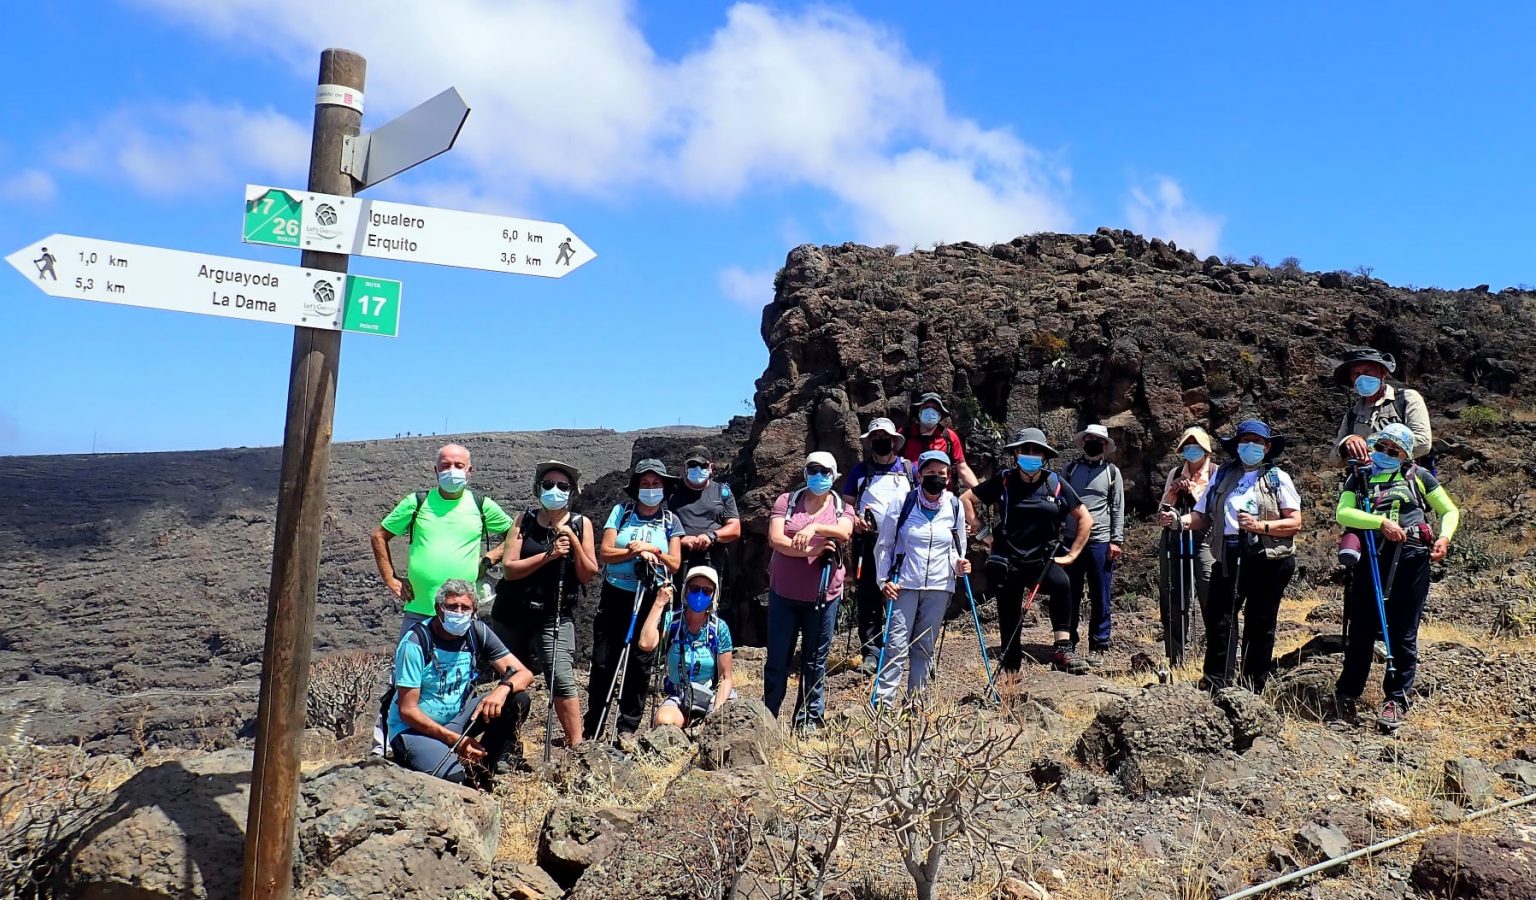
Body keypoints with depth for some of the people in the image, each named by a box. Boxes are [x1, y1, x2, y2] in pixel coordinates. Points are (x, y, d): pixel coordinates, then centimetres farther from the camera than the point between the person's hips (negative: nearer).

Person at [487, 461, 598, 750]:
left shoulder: (581, 524, -1)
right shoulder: (524, 519, 1)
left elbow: (588, 575, -5)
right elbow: (509, 568, -9)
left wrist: (573, 539, -17)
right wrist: (548, 555, -21)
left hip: (555, 616, -2)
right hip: (512, 613, 2)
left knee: (562, 679, -17)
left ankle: (576, 746, -9)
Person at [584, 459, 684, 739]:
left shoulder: (670, 521, 6)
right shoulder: (621, 512, 4)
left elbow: (674, 564, 2)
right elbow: (604, 553, -4)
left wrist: (653, 550, -14)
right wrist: (637, 552, -16)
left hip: (651, 599, 0)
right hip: (615, 595, 0)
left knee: (639, 663, 3)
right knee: (603, 661, 0)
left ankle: (628, 727, 15)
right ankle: (591, 728, 11)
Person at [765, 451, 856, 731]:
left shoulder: (841, 508, 6)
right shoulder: (787, 501, 3)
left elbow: (844, 533, -17)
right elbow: (775, 539, -9)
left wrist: (815, 527, -34)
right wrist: (809, 550, -20)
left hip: (823, 596, 0)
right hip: (784, 593, 0)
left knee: (815, 661, 8)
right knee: (777, 658, 6)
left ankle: (810, 718, 19)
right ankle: (768, 716, 18)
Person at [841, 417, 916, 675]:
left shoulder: (910, 469, 10)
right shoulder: (860, 470, 11)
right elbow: (846, 503, 13)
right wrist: (853, 518, -7)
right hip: (868, 542, 0)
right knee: (867, 598, -1)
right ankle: (871, 652, 5)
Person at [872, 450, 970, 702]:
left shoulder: (955, 507, 4)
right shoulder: (902, 503, -5)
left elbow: (957, 548, 15)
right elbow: (884, 545, 2)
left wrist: (959, 564, -6)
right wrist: (884, 580, -6)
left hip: (939, 587, 3)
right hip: (904, 585, -3)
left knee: (925, 647, 10)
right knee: (896, 645, -8)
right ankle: (882, 701, -4)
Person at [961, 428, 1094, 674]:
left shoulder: (1056, 485, 0)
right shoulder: (1003, 481, 0)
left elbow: (1085, 519, 7)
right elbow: (966, 499, 8)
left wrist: (1072, 555, 2)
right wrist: (979, 529, 1)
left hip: (1041, 560, 0)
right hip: (1007, 560, 1)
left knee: (1062, 584, -32)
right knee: (1010, 620, 4)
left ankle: (1062, 649, -29)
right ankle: (1011, 671, 20)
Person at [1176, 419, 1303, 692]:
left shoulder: (1278, 478, 7)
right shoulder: (1222, 476, 14)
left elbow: (1295, 523, -2)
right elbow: (1203, 516, 10)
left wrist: (1261, 526, -16)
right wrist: (1181, 520, -10)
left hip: (1268, 560, -2)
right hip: (1228, 558, 2)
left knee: (1260, 626, 5)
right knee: (1218, 620, -7)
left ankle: (1252, 691, 13)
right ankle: (1214, 685, -2)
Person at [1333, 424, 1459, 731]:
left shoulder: (1419, 477, 15)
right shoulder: (1359, 478, 14)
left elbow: (1450, 511, 20)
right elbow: (1342, 513, -2)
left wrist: (1444, 537, 0)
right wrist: (1381, 522, -16)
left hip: (1412, 558, 0)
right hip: (1372, 557, 1)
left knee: (1403, 632, 1)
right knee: (1362, 627, 3)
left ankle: (1396, 699, 9)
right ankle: (1348, 693, 16)